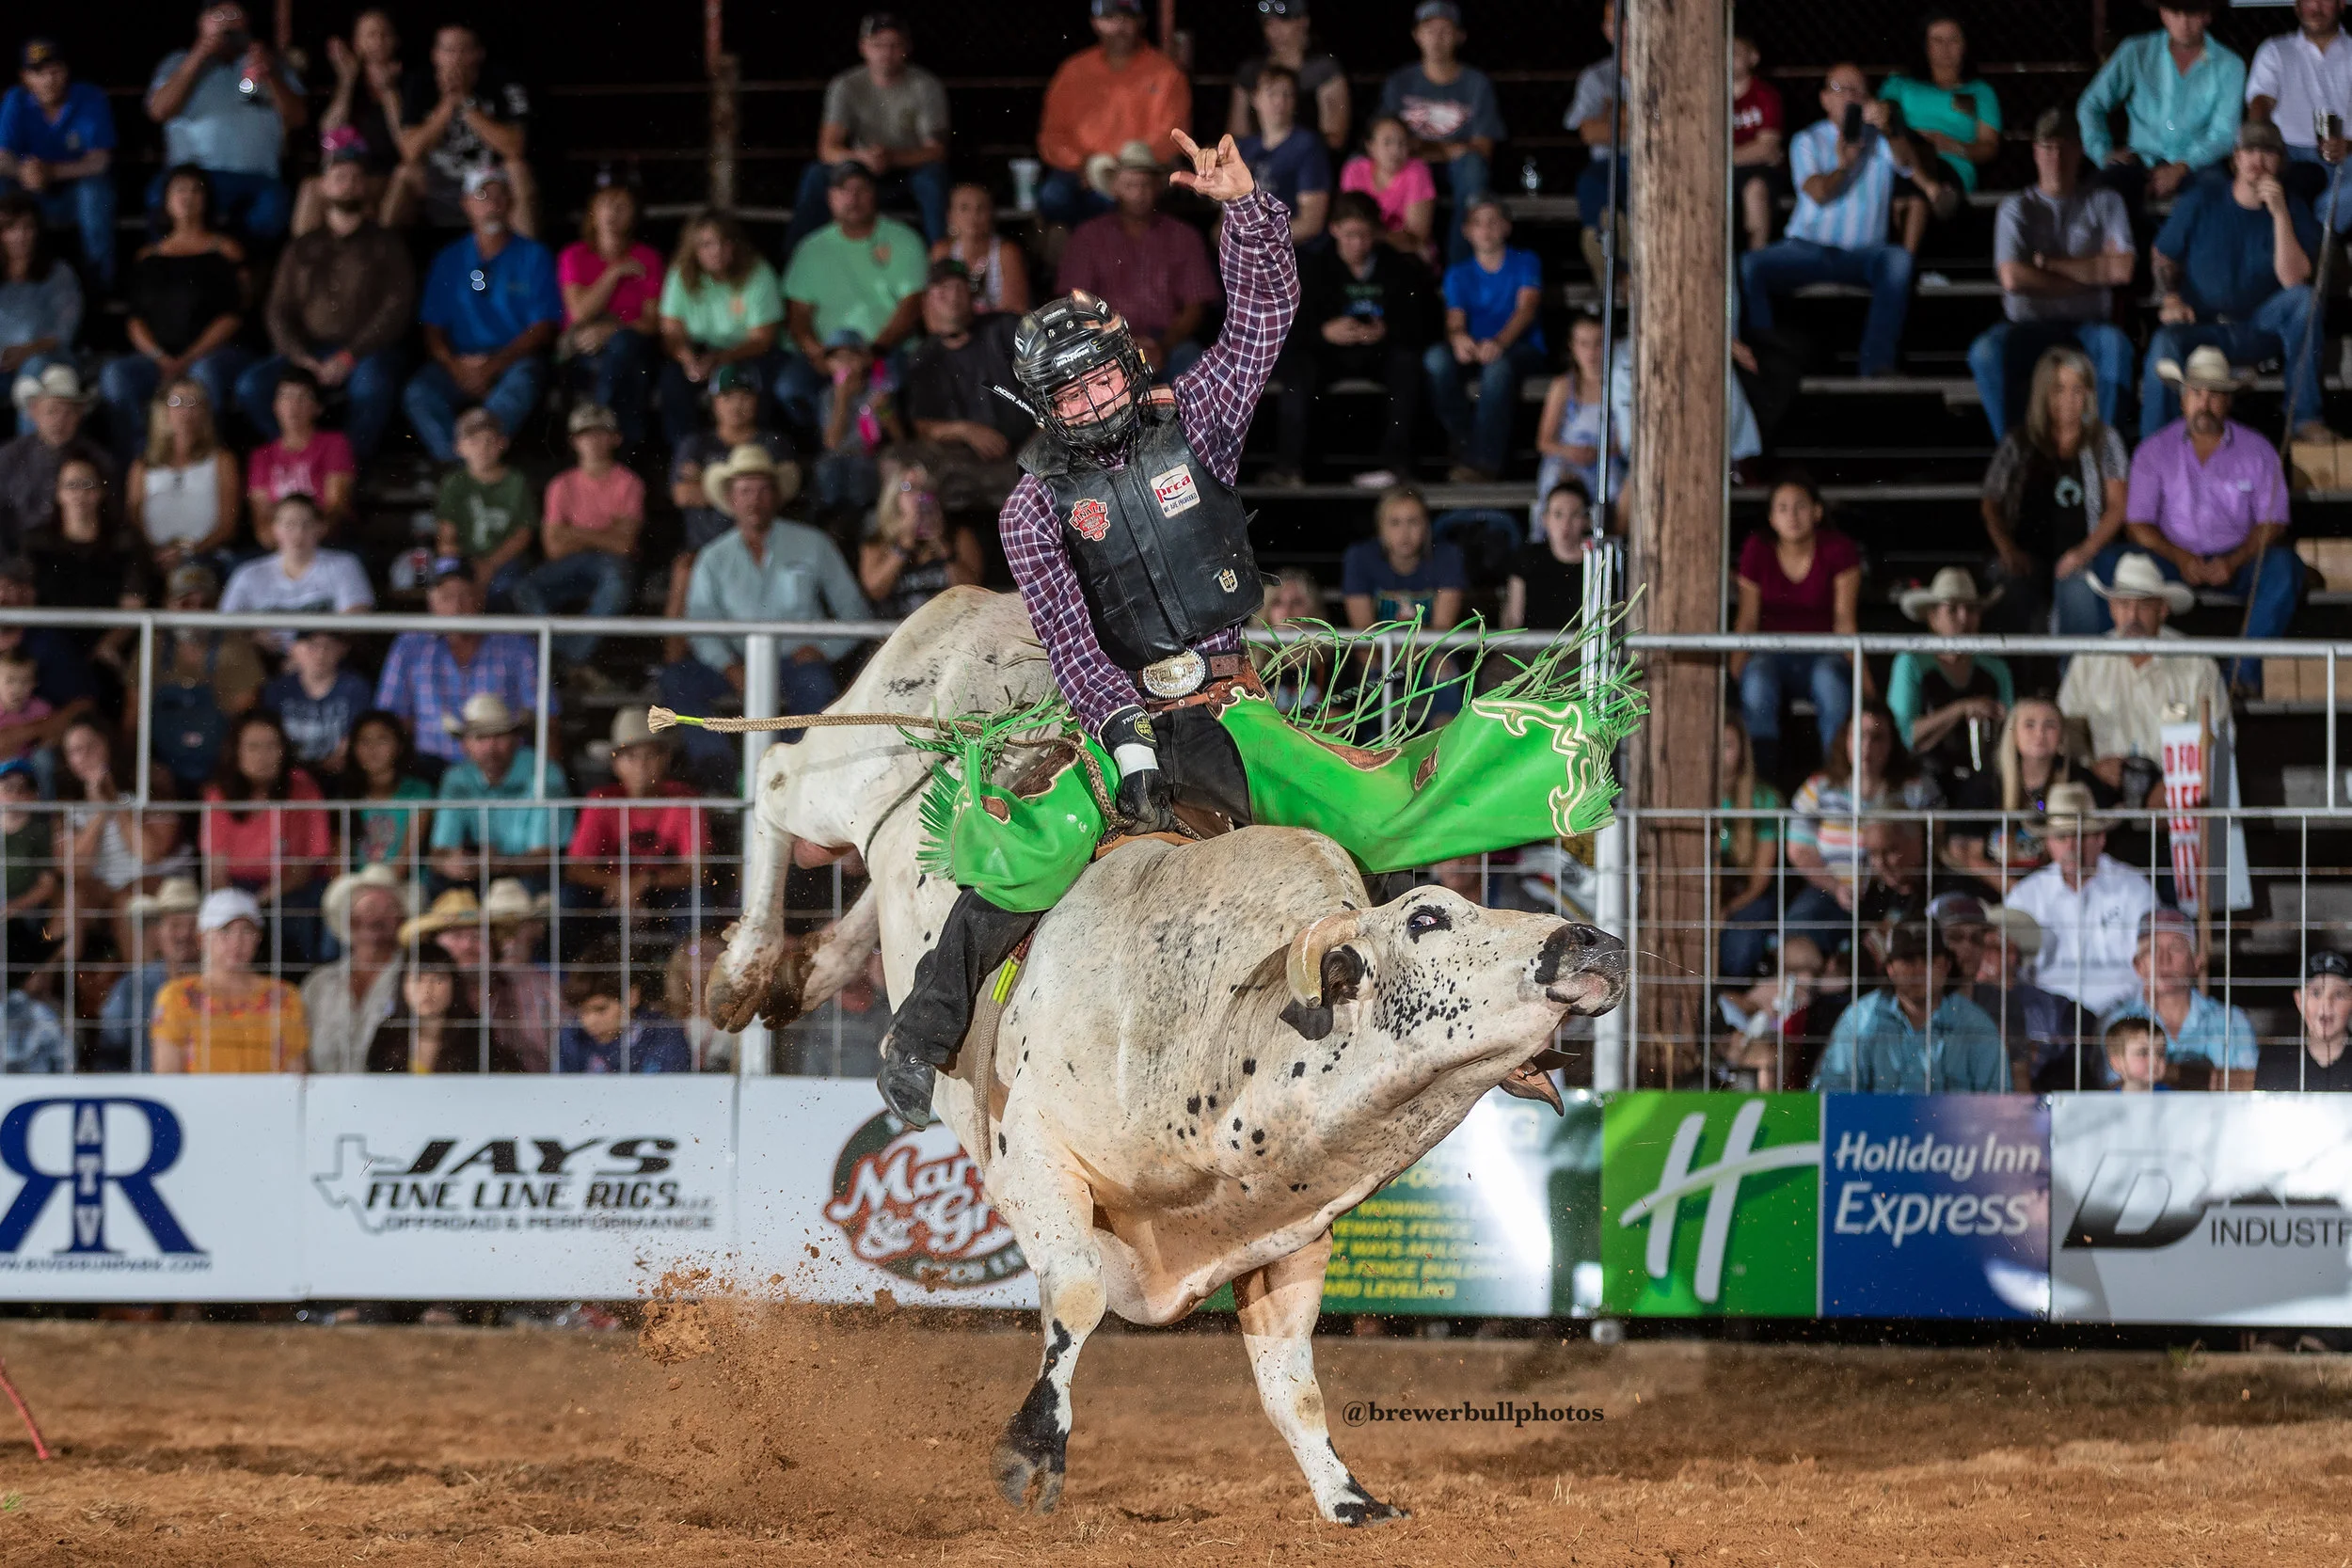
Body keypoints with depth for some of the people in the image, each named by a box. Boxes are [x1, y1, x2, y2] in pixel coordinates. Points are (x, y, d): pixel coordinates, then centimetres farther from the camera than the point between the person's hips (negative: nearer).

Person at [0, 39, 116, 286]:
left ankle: (103, 281, -21)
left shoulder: (89, 99, -14)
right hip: (35, 197, 2)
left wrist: (52, 172, -40)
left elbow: (99, 161, -22)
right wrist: (22, 171, -43)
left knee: (93, 188, -34)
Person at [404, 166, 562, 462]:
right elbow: (432, 329, 11)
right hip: (460, 367, 2)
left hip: (513, 361, -2)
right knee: (418, 392, -29)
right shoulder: (449, 260, 17)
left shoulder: (533, 256, 9)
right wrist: (454, 365, -11)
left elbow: (544, 327, 1)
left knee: (523, 379, -38)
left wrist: (495, 365, -13)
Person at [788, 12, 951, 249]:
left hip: (912, 168, -1)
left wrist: (892, 158, -35)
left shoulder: (925, 86, -12)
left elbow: (936, 151, -16)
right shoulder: (846, 87, -8)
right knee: (816, 175, -25)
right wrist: (862, 158, -39)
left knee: (932, 176, -35)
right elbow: (827, 149, -16)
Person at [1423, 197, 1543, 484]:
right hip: (1472, 350, 3)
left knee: (1498, 365, -40)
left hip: (1521, 349, -3)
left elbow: (1527, 308, -11)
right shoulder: (1459, 274, 16)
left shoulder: (1524, 263, 7)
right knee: (1436, 358, -31)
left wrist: (1500, 342, -33)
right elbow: (1454, 319, -1)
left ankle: (1485, 460, -40)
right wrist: (1458, 337, -30)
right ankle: (1465, 446, -26)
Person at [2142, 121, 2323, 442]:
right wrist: (2171, 301, -9)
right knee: (2164, 345, -36)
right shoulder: (2202, 201, 3)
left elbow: (2293, 280, -14)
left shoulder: (2291, 208, 0)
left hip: (2259, 330, 1)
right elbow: (2162, 257, 11)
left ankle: (2304, 417, -23)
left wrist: (2280, 214, -20)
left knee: (2303, 300, -29)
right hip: (2199, 328, -1)